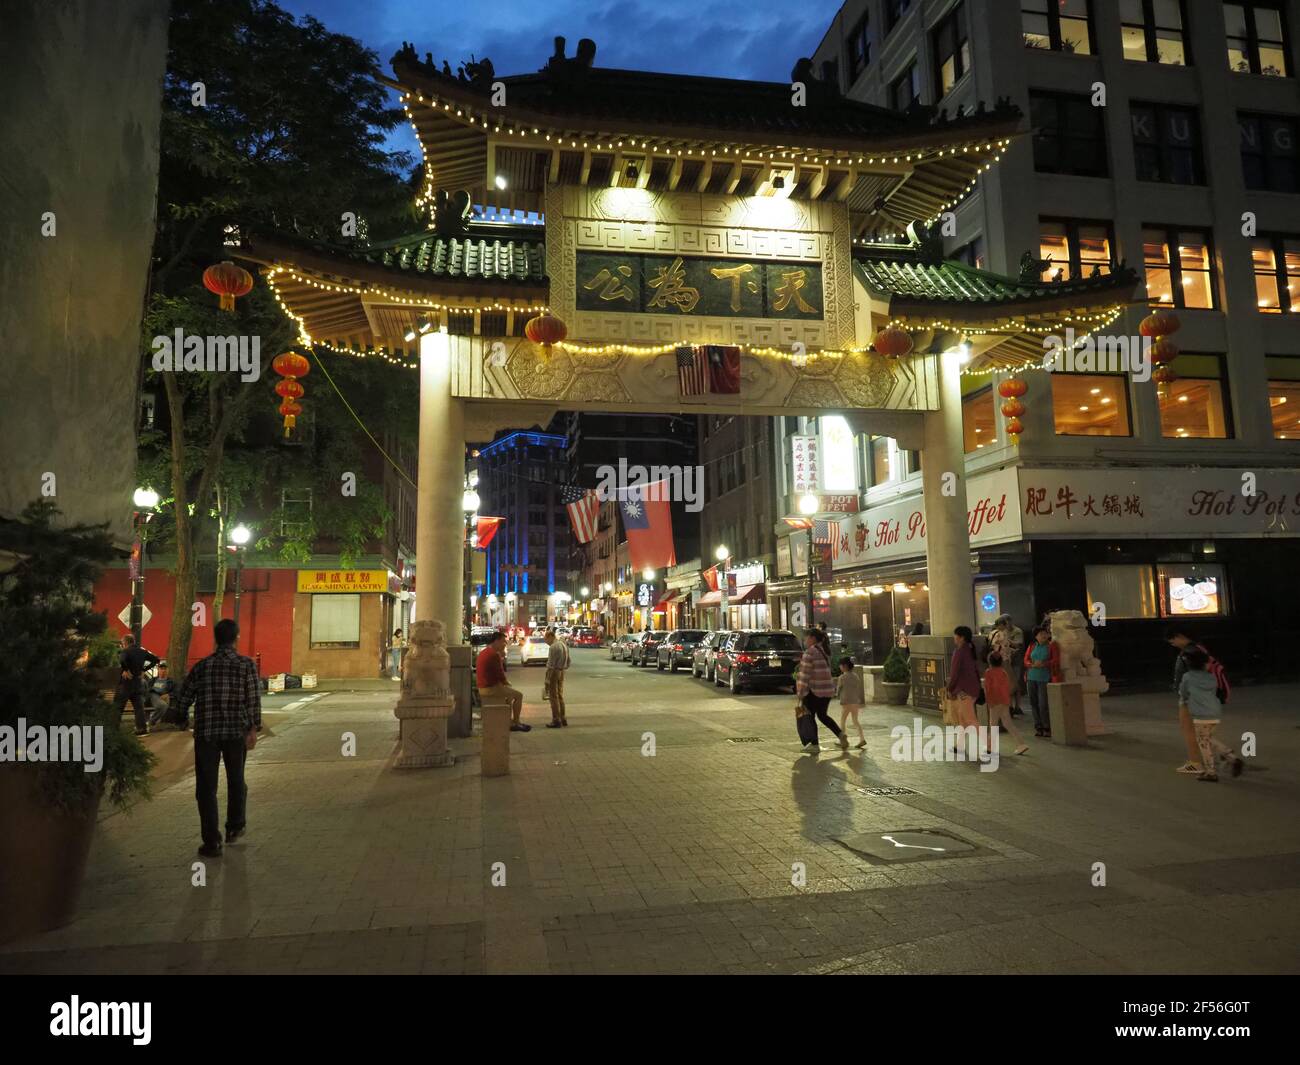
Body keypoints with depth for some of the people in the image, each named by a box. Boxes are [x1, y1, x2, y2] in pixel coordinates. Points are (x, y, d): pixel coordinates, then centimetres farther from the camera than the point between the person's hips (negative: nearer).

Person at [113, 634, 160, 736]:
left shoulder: (126, 651, -11)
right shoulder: (142, 651, 7)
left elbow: (121, 660, -34)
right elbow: (156, 659, 11)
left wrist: (125, 670, -19)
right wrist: (144, 669, 9)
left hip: (126, 681, -6)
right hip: (138, 681, 6)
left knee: (117, 706, 2)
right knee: (139, 706, 9)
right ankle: (142, 728, 8)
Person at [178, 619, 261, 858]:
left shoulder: (202, 666, 4)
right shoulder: (246, 664, -2)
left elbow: (185, 697, 6)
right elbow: (253, 698, -10)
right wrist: (253, 729, -10)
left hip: (206, 732, 0)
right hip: (236, 731, 0)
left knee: (206, 787, 5)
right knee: (236, 780, 19)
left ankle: (211, 842, 4)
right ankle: (234, 827, 33)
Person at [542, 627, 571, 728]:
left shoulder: (553, 647, -17)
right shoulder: (563, 645, 12)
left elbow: (551, 665, -19)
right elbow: (569, 661, 17)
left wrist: (547, 680, -16)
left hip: (554, 672, -9)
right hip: (562, 672, 9)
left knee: (554, 697, -1)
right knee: (560, 695, 16)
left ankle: (556, 721, 1)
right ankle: (563, 719, 22)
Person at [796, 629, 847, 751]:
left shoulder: (810, 652, -13)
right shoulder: (825, 651, 12)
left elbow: (805, 674, -14)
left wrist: (801, 693, -10)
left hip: (815, 691, -7)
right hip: (828, 689, 8)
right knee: (822, 715, 22)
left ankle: (815, 745, 12)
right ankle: (841, 735, 11)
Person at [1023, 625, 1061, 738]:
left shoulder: (1052, 646, 2)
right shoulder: (1032, 646, 13)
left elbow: (1056, 661, -5)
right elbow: (1026, 660, 8)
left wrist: (1043, 664, -19)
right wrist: (1033, 665, -12)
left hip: (1045, 678, -4)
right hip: (1031, 678, 4)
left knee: (1043, 704, -10)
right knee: (1033, 703, 6)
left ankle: (1047, 728, 1)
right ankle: (1038, 727, 15)